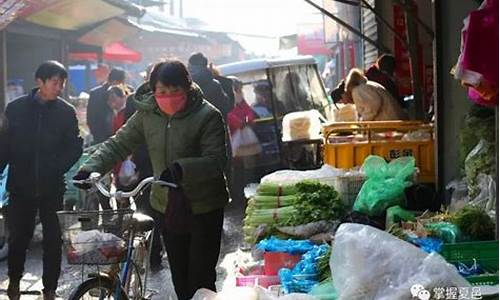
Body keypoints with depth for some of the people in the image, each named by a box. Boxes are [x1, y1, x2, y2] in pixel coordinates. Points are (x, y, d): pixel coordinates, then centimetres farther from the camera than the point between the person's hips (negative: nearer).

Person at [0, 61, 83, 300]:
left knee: (53, 239, 3)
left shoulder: (66, 111, -1)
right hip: (21, 186, 0)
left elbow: (75, 147, 0)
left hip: (52, 187, 0)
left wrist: (56, 169, -12)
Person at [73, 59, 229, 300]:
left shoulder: (208, 115, -14)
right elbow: (118, 144, 0)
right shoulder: (147, 113, -1)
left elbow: (216, 160, -21)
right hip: (168, 206, 5)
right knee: (179, 278, 12)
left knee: (201, 278, -2)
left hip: (204, 207, -4)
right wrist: (90, 168, -16)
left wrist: (181, 169, -38)